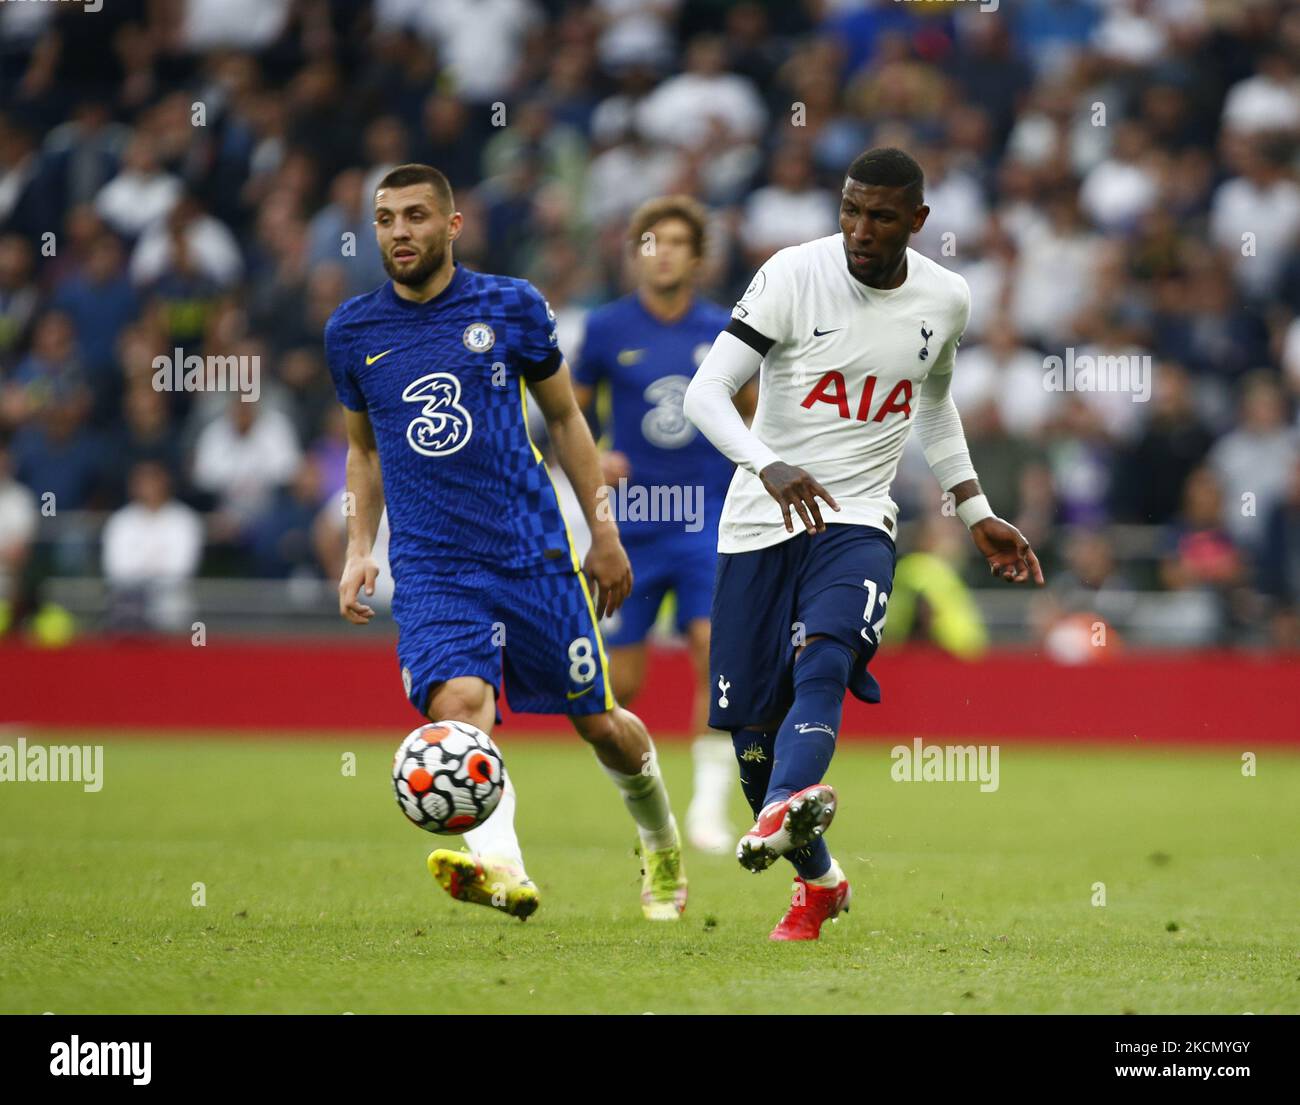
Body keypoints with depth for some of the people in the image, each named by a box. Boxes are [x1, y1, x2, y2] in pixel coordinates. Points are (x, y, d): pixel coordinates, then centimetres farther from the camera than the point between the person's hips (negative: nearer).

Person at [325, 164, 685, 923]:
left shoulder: (510, 308, 1)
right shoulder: (353, 332, 6)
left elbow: (564, 416, 12)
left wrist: (604, 533, 11)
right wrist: (360, 549, 10)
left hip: (535, 554, 0)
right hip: (430, 569, 0)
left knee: (599, 723, 8)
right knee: (458, 703, -27)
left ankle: (663, 845, 38)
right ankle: (501, 867, -45)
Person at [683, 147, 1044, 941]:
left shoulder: (946, 300, 2)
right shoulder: (796, 274, -10)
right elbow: (706, 392, -17)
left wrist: (976, 513, 22)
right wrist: (770, 468, -34)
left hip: (858, 521, 0)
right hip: (761, 520, 0)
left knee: (822, 667, -29)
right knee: (751, 727, 0)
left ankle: (781, 814, -55)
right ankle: (817, 881, 24)